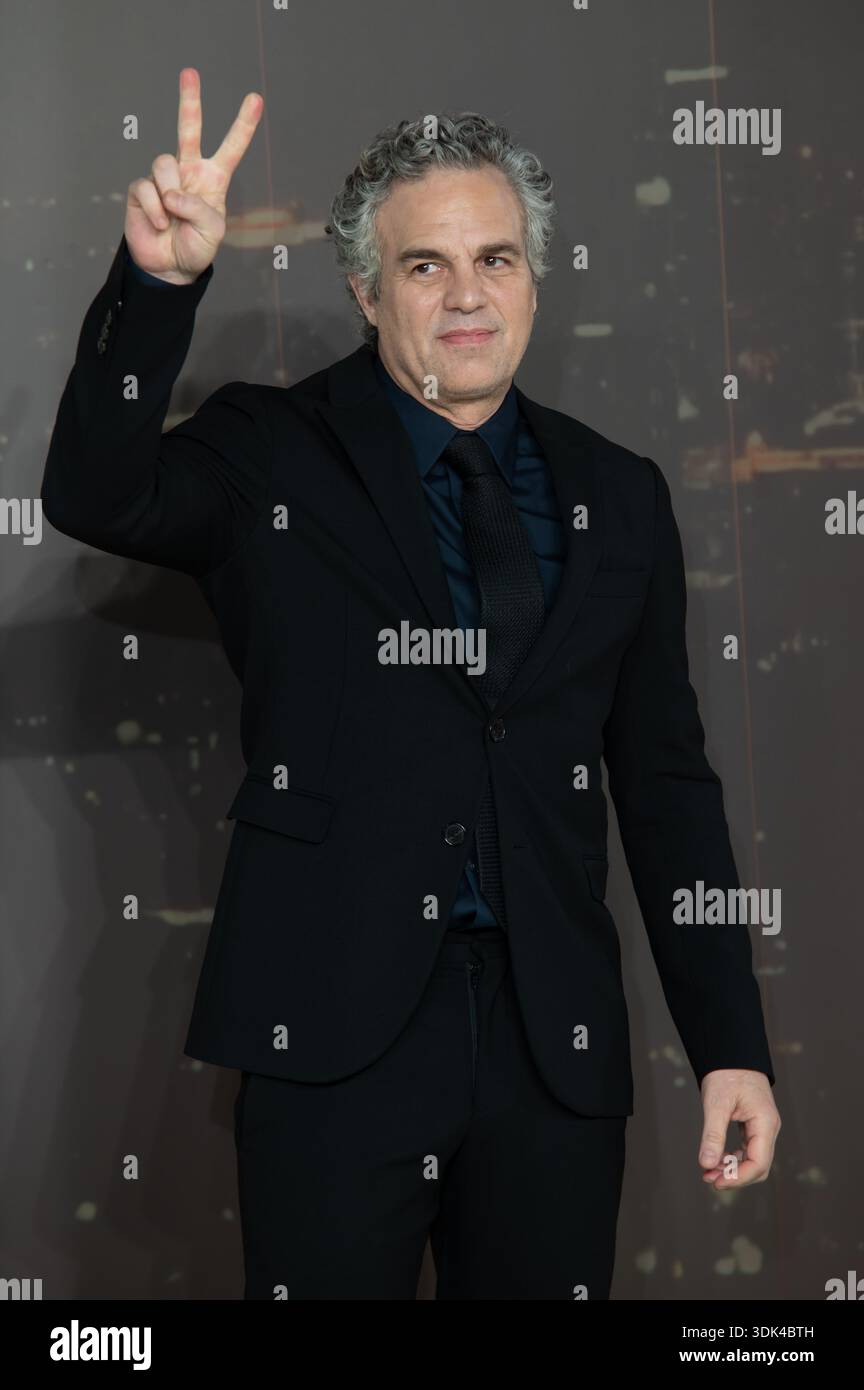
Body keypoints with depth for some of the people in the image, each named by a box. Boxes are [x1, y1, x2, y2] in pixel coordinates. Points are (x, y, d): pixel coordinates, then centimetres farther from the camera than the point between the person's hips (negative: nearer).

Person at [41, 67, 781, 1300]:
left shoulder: (617, 497, 10)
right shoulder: (274, 455, 3)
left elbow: (667, 783, 10)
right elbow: (94, 496, -16)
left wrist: (730, 1045, 6)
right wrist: (161, 280, -31)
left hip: (555, 1044, 3)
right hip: (333, 1032, -2)